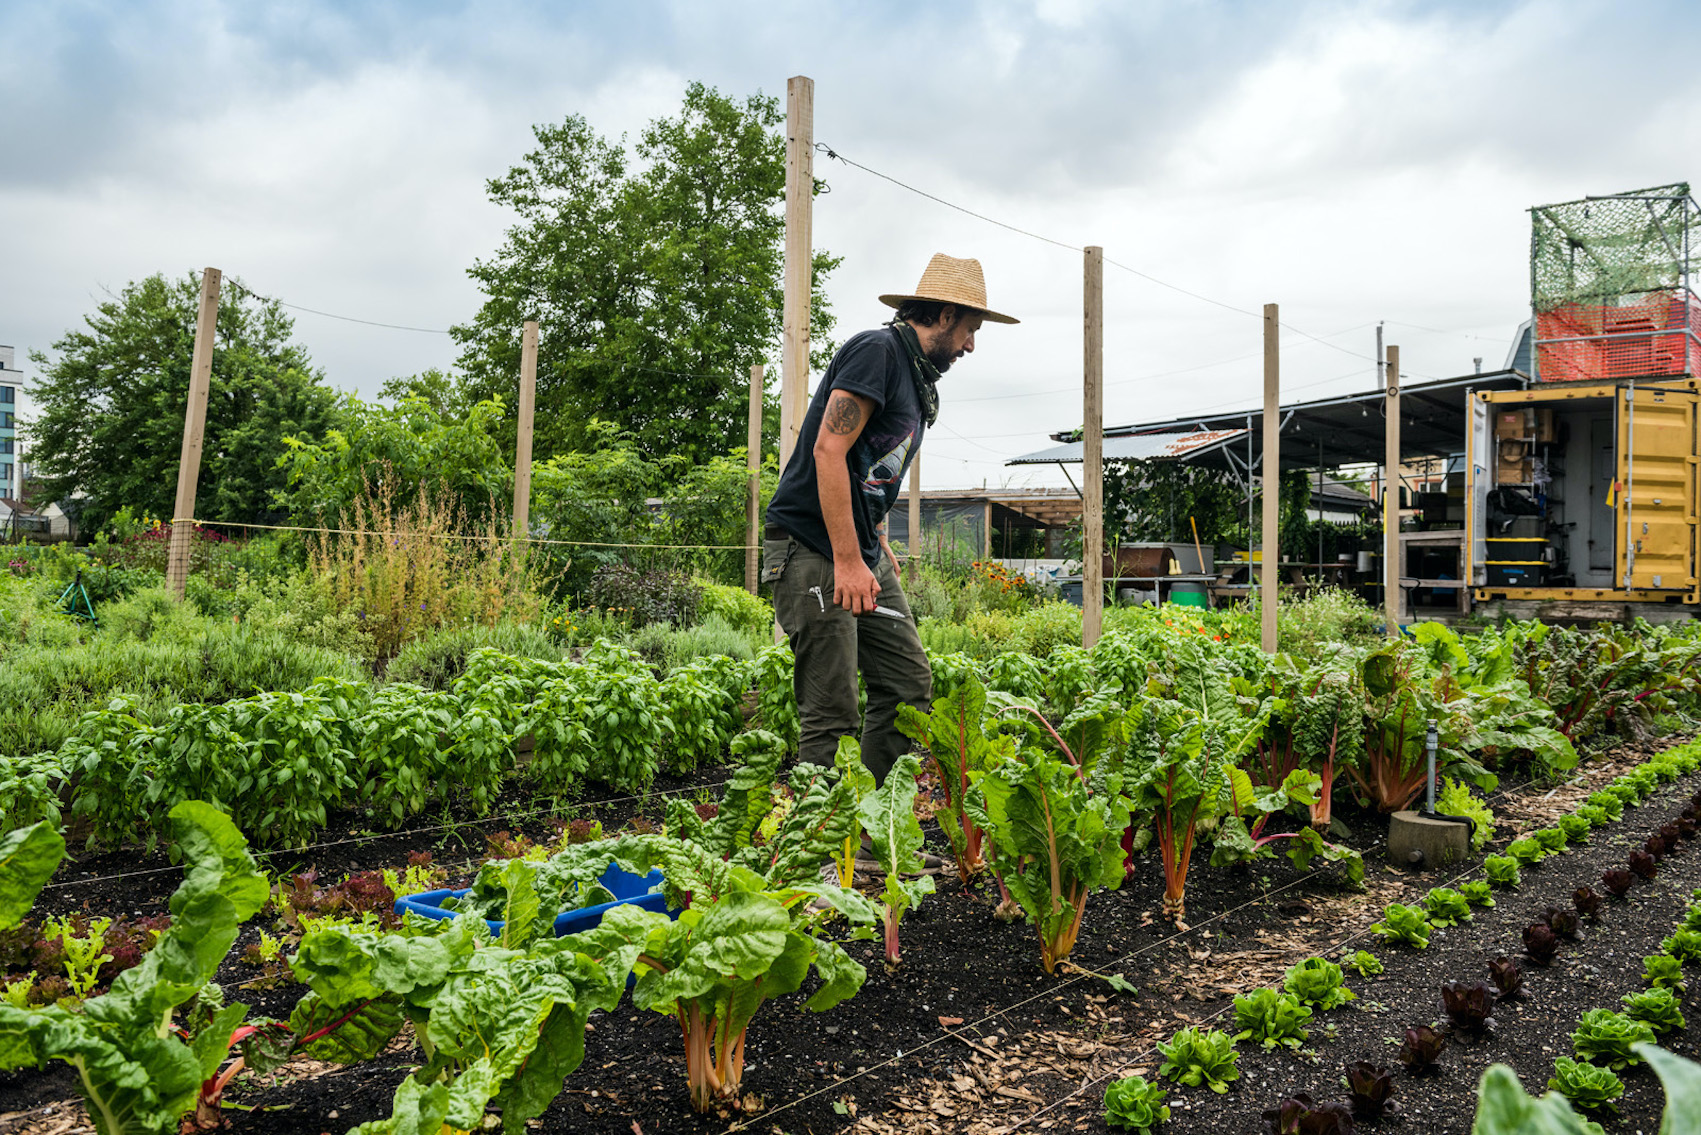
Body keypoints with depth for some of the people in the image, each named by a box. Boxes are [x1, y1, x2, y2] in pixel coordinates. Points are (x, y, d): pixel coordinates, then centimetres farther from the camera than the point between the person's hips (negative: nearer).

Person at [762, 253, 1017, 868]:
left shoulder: (918, 377, 18)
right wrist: (848, 562, -23)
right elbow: (829, 450, -21)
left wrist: (878, 546, 16)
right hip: (811, 548, -10)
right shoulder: (876, 350, -12)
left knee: (908, 684, 6)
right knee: (831, 713, -7)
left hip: (861, 552, 10)